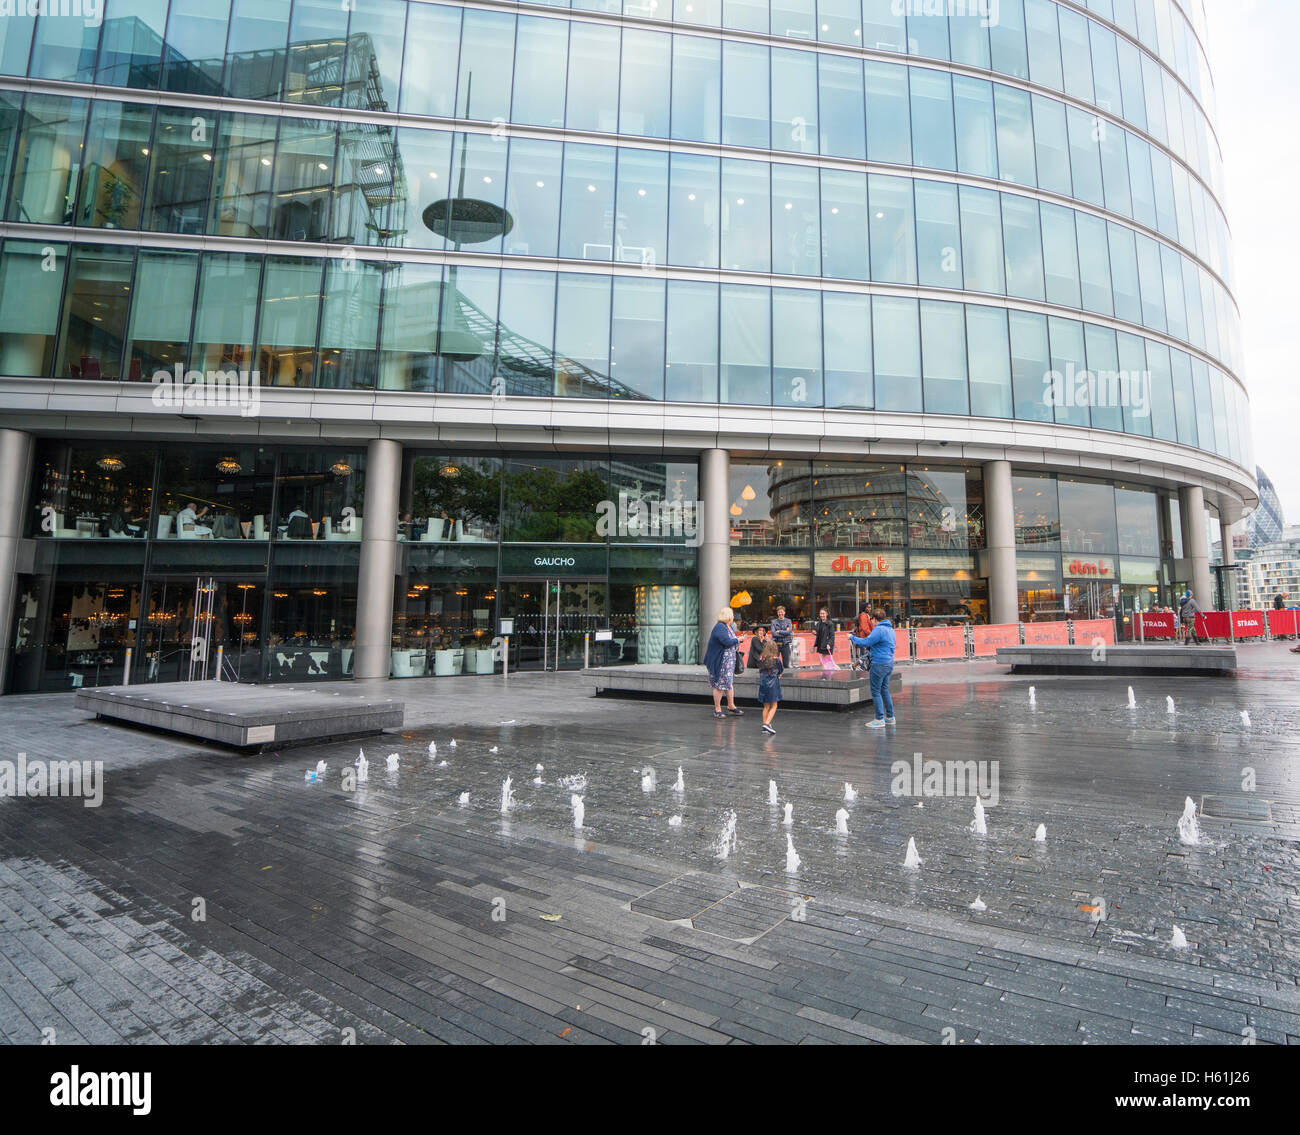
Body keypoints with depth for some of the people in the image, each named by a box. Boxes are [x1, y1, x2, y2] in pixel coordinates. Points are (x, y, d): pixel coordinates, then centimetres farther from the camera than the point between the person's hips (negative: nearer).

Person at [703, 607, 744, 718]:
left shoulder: (729, 627, 13)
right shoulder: (719, 627, -18)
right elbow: (727, 642, -27)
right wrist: (737, 640, -11)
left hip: (729, 660, 9)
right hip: (720, 661, -9)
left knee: (729, 683, 15)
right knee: (719, 684, -3)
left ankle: (731, 706, 24)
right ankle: (717, 709, 6)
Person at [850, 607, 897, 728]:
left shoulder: (879, 630, -18)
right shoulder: (890, 629, 13)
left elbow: (866, 642, -20)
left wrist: (852, 638, -8)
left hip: (879, 664, -9)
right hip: (889, 663, 9)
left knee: (876, 692, -1)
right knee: (884, 690, 17)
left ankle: (880, 720, 2)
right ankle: (890, 717, 22)